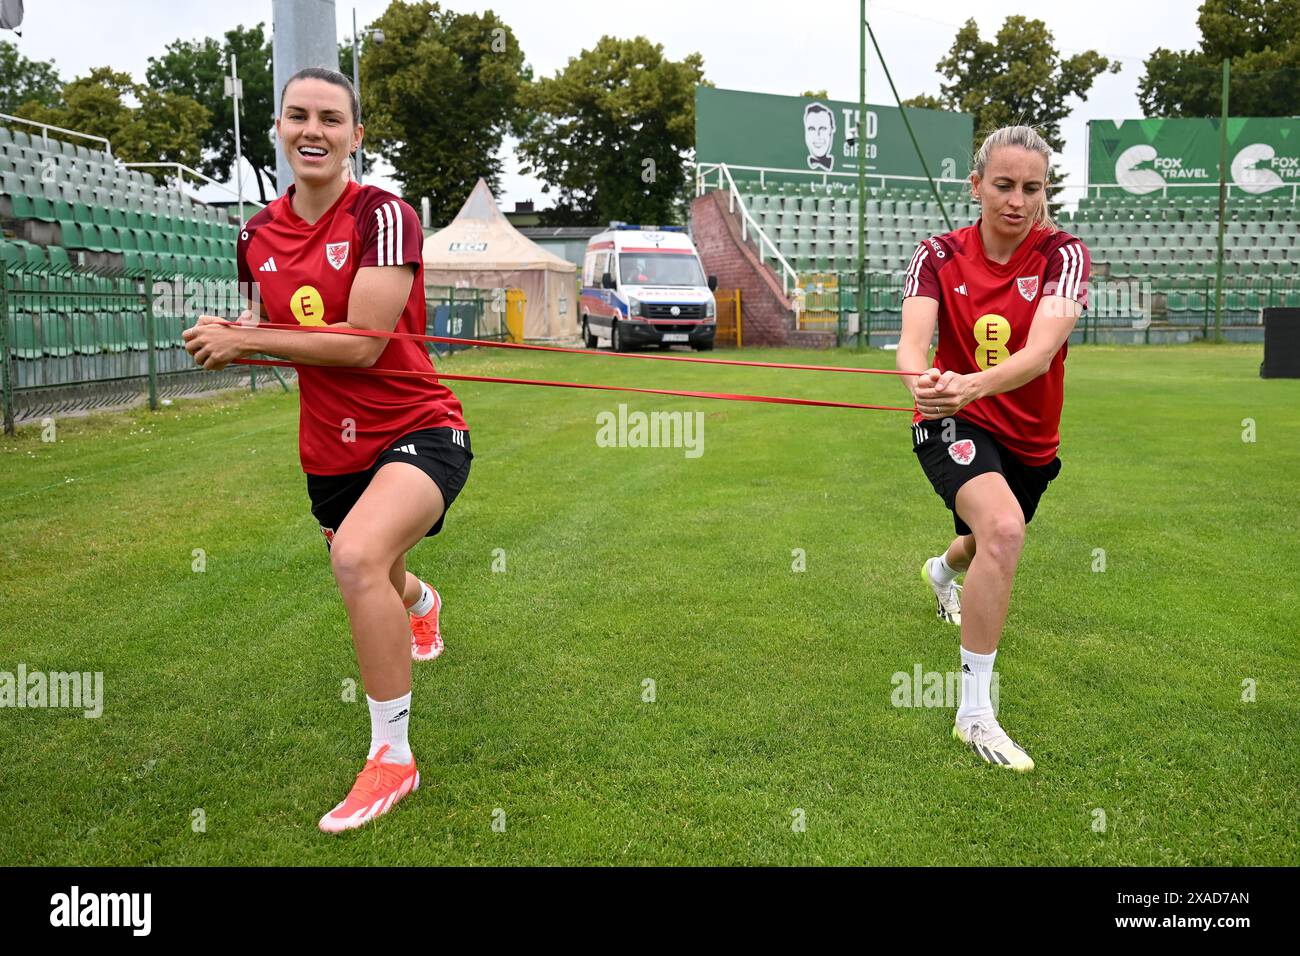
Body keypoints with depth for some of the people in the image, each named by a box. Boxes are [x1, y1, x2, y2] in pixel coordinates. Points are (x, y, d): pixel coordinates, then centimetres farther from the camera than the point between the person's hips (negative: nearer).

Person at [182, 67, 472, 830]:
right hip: (330, 449, 7)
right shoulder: (258, 233, 4)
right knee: (371, 589, 25)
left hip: (417, 430, -6)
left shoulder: (385, 216, -15)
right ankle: (419, 601, 67)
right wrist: (221, 336, -2)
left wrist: (244, 340, -15)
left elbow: (361, 344, -23)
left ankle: (393, 754, -16)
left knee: (357, 557, -33)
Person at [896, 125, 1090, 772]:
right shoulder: (939, 255, -12)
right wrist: (920, 380, -52)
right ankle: (974, 713, -22)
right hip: (954, 425, -3)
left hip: (1029, 439, 3)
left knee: (987, 546, 27)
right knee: (1003, 528, -32)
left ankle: (943, 570, 69)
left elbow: (1040, 350, -33)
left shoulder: (1063, 256, -15)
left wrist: (973, 383, -53)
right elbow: (912, 342, -28)